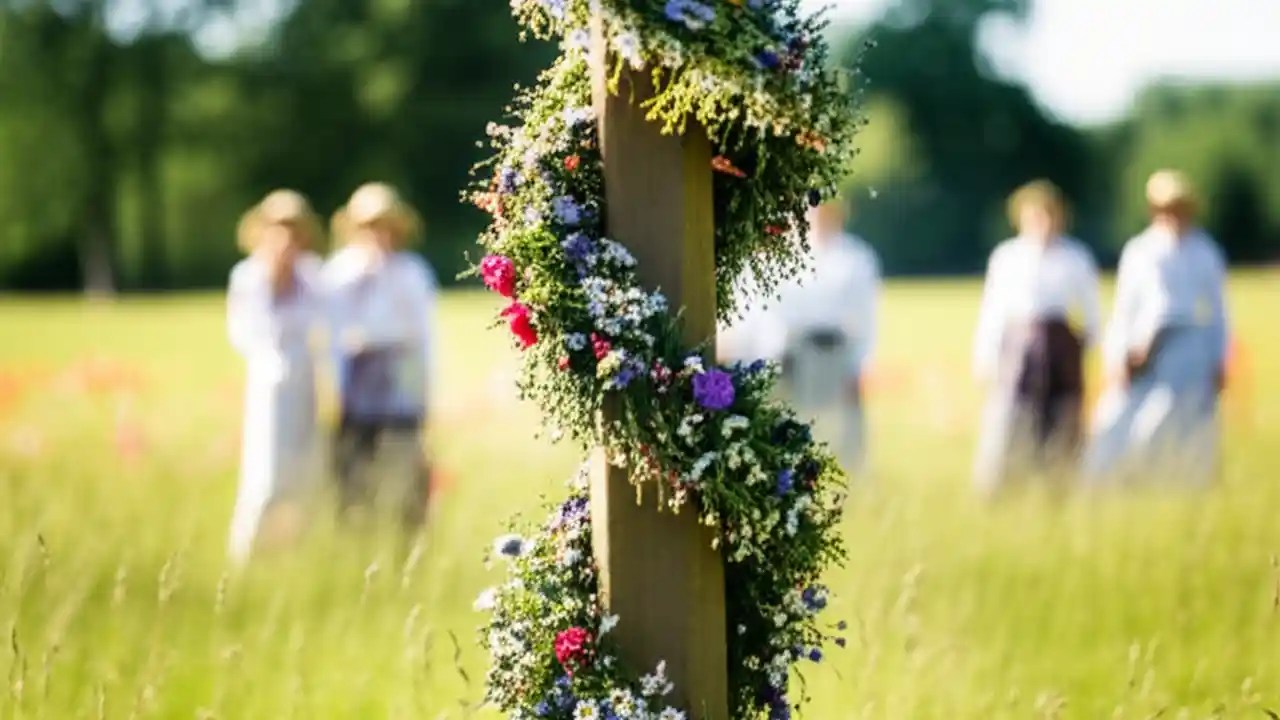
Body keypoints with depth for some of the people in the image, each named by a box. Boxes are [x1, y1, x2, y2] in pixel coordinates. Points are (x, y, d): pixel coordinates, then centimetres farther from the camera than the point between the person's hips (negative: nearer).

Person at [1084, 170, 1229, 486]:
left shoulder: (1206, 254, 9)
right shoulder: (1139, 252, 5)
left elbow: (1218, 311, 11)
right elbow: (1124, 309, 4)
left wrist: (1219, 363, 6)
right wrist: (1118, 359, -3)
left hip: (1191, 352, 1)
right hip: (1147, 350, -1)